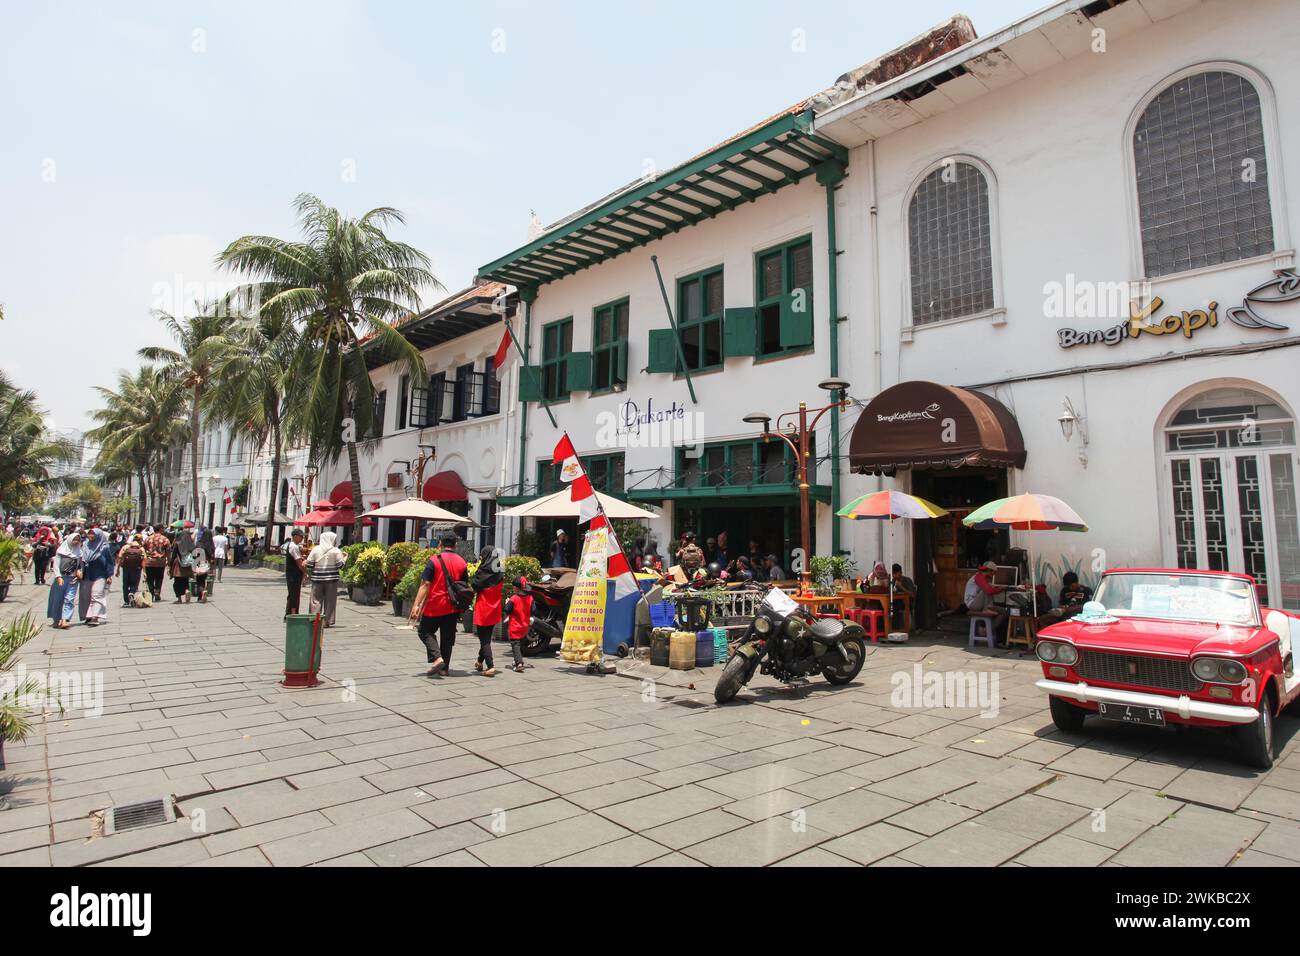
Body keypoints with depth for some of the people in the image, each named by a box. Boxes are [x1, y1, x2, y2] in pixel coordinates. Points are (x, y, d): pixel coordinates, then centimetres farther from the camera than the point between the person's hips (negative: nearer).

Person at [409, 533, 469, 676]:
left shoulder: (434, 561, -9)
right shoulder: (462, 563, 4)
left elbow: (425, 584, -14)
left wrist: (416, 605, -13)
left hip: (434, 606, -4)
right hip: (452, 608, 4)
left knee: (425, 632, 12)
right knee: (447, 637, 12)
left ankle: (437, 658, -6)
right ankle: (444, 668, 16)